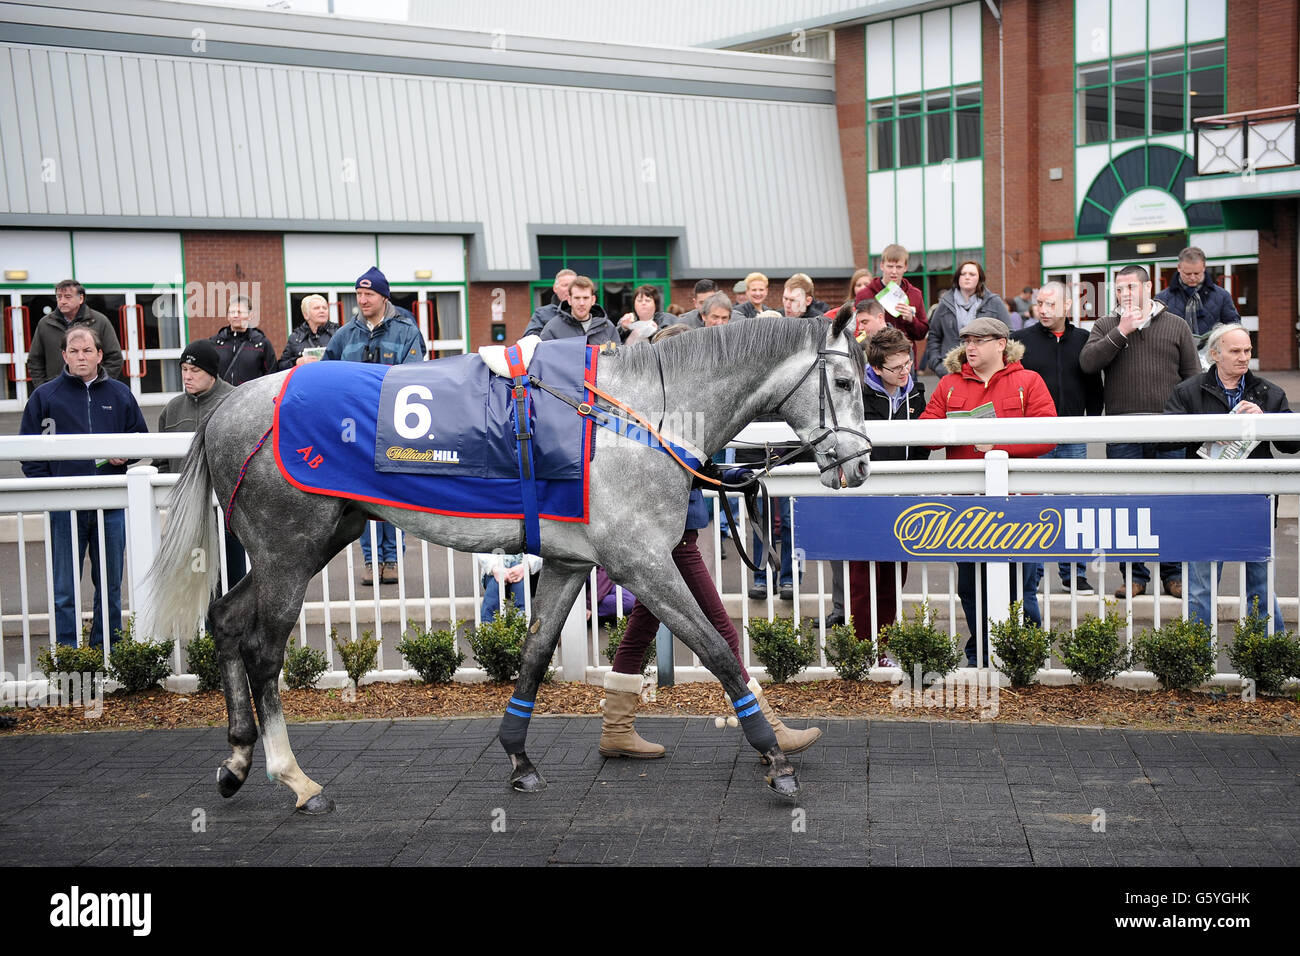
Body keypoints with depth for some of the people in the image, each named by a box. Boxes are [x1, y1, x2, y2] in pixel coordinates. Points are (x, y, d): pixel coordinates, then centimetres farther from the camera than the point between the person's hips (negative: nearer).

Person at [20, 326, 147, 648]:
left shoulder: (119, 394, 9)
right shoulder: (45, 396, 4)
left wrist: (125, 454, -4)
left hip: (111, 506, 2)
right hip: (64, 508, -2)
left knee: (110, 585, 10)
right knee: (65, 590, 0)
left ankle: (107, 646, 20)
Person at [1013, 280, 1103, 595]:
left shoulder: (1083, 340, 9)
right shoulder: (1021, 340, 2)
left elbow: (1094, 385, 15)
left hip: (1073, 439, 2)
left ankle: (1074, 574, 15)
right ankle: (1030, 578, 8)